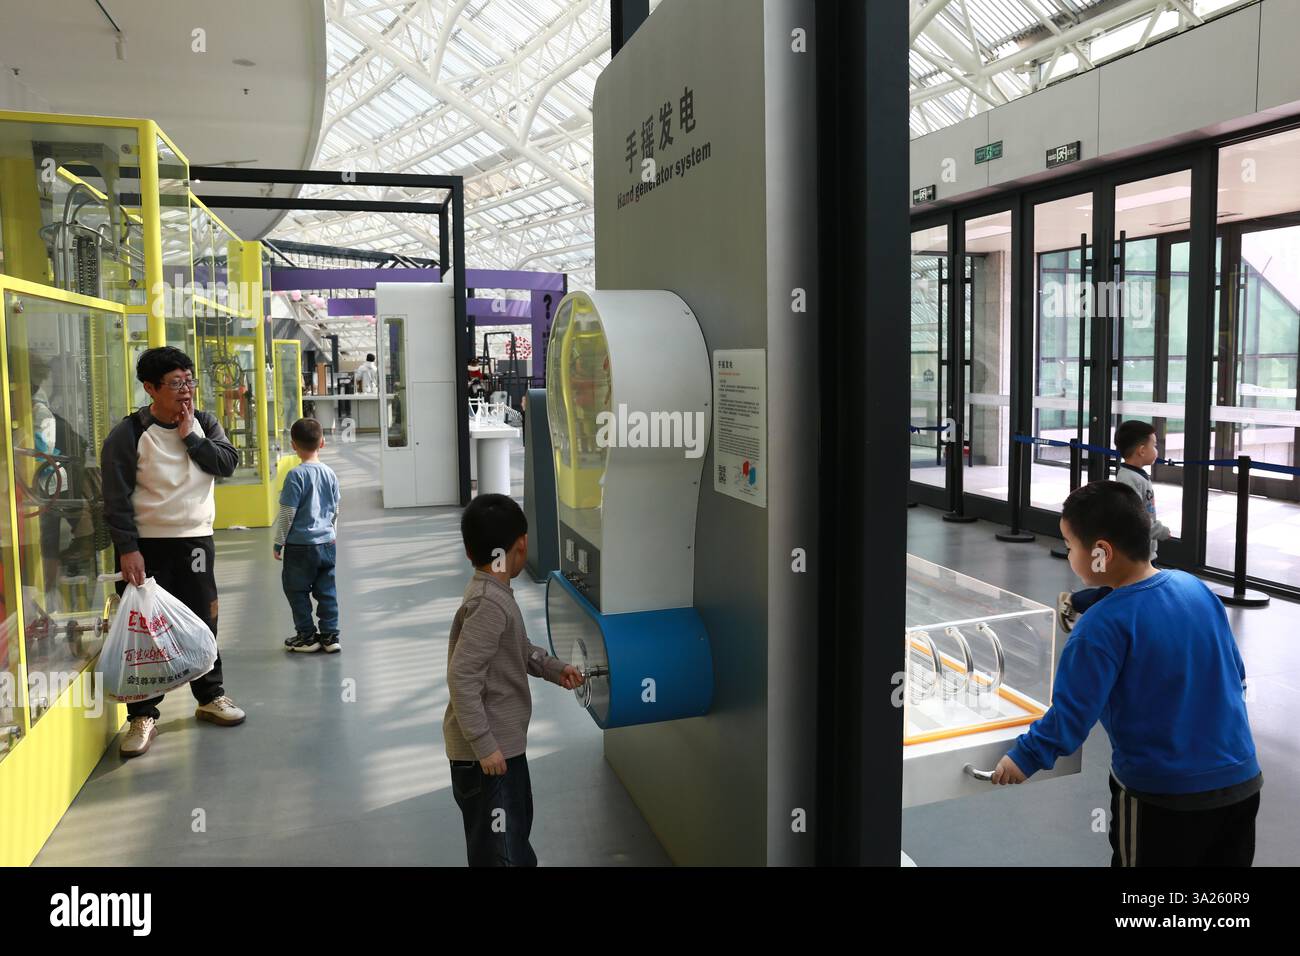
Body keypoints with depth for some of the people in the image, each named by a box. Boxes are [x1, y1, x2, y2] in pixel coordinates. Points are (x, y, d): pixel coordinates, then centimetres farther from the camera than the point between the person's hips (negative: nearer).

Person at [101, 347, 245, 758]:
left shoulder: (204, 423, 6)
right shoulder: (128, 434, -8)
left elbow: (228, 462, -8)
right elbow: (117, 498, -10)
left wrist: (189, 437, -13)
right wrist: (127, 548, -16)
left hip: (195, 539, 4)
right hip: (145, 544, -3)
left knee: (202, 620, 12)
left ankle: (210, 696, 29)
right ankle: (143, 715, 13)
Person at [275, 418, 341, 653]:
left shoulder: (296, 475, -14)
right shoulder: (330, 473, 3)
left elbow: (287, 514, -12)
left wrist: (278, 543, -2)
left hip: (300, 545, -5)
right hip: (327, 543, 5)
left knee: (297, 591, 10)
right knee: (327, 591, 11)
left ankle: (307, 636, 16)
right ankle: (330, 636, 14)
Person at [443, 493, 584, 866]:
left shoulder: (493, 593, 6)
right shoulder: (489, 604, -26)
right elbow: (462, 677, -29)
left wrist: (553, 668, 7)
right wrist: (484, 744, -25)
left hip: (503, 744, 10)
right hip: (484, 753, -10)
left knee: (514, 835, 27)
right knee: (501, 852, 1)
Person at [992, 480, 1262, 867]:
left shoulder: (1104, 626, -21)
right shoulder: (1196, 588, -2)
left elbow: (1073, 712, -19)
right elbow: (1235, 675, 9)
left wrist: (1025, 756, -6)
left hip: (1162, 795, -6)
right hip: (1241, 780, 6)